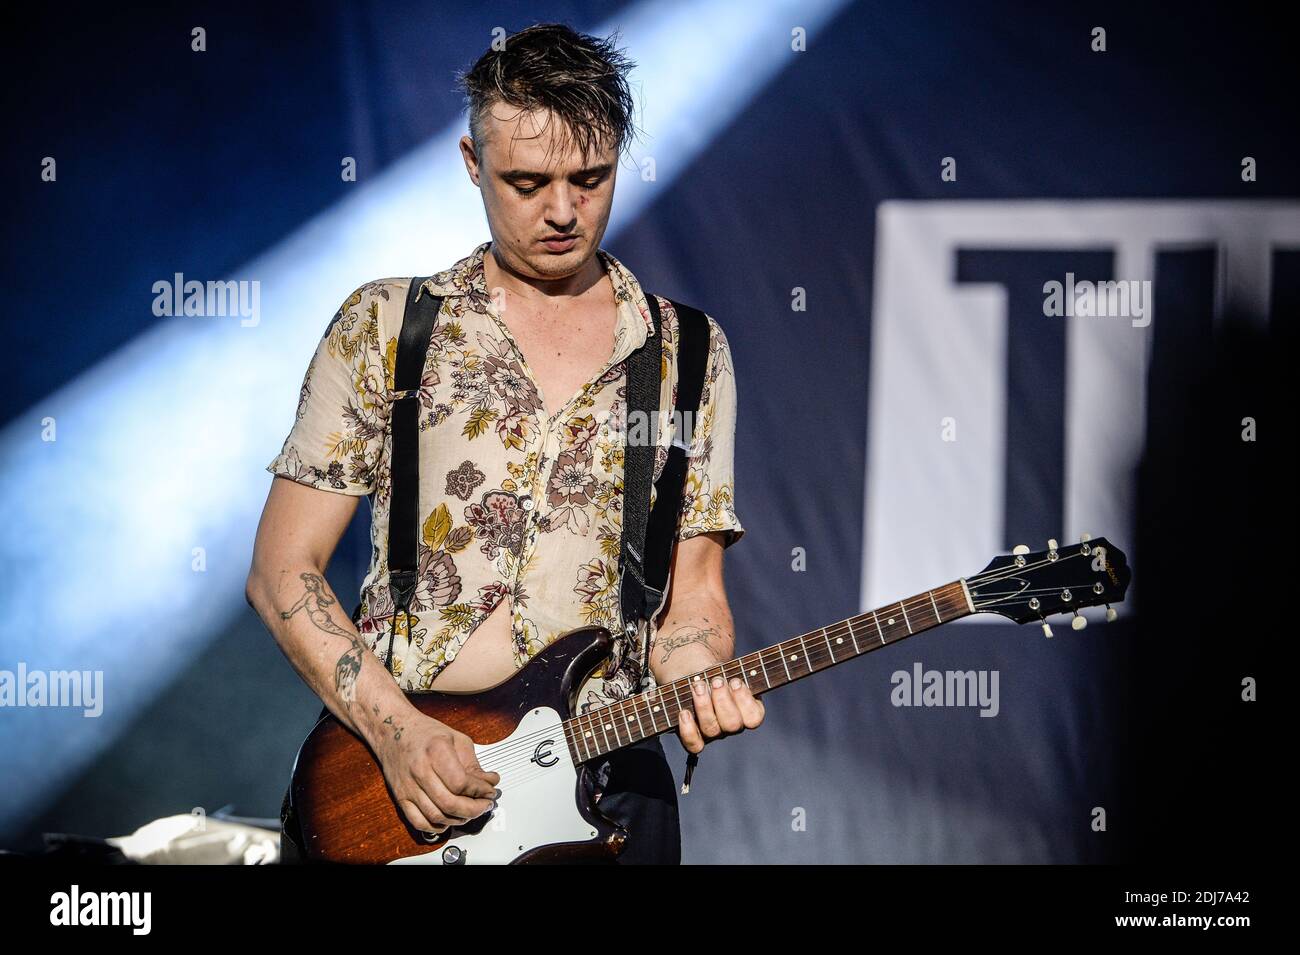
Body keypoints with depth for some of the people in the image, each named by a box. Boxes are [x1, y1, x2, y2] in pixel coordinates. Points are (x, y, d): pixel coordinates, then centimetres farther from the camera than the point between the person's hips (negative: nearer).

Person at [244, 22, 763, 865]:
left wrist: (703, 687, -14)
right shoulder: (383, 327, 2)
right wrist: (394, 729, -12)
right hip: (389, 766, -1)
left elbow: (691, 596, 8)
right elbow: (283, 569, 0)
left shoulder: (688, 354, 7)